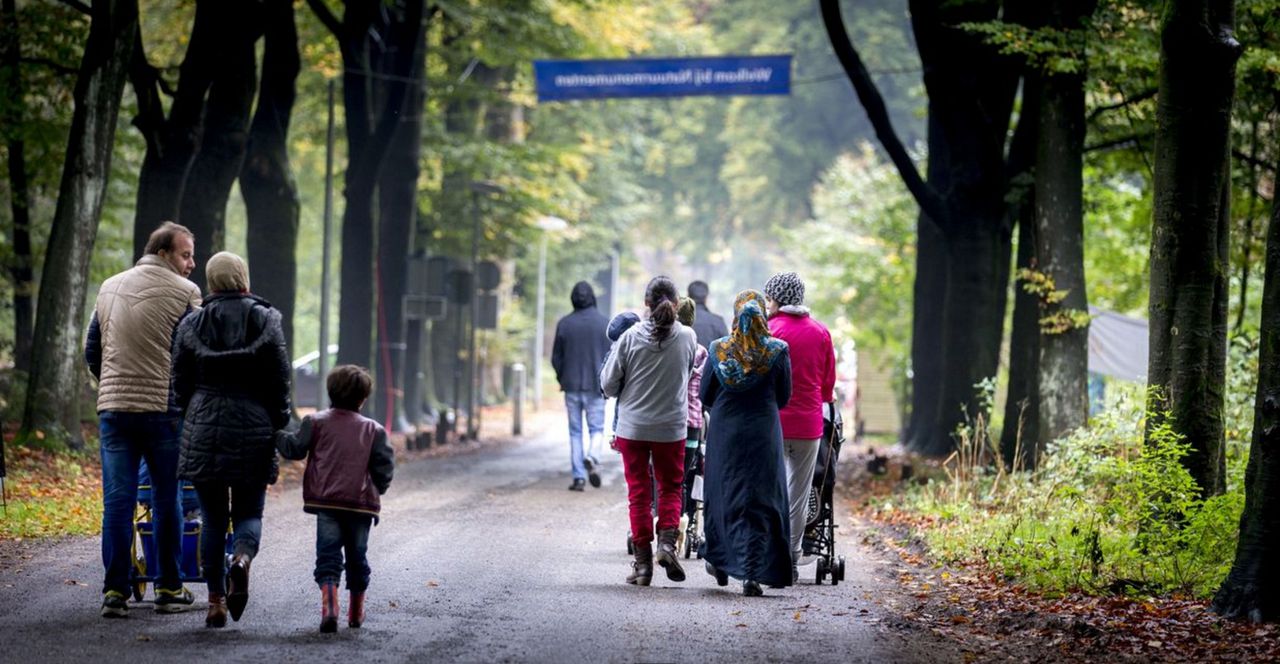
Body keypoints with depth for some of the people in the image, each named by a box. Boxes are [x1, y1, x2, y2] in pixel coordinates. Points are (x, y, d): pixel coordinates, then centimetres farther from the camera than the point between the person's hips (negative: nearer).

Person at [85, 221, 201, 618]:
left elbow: (92, 351, 17)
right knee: (167, 501, 6)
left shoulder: (109, 288, 12)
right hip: (164, 411, -4)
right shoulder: (184, 293, -5)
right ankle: (170, 590, 11)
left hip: (113, 409, 4)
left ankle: (115, 592, -1)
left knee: (117, 501, 3)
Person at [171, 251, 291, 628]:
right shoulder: (266, 322, -1)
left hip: (205, 430, 1)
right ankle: (242, 559, -23)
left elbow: (181, 385, 5)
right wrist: (279, 431, 6)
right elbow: (279, 384, -2)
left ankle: (216, 602, 4)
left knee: (212, 517, 9)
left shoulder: (191, 326, 1)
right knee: (249, 511, 10)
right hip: (253, 430, -1)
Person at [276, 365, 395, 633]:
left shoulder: (316, 422, 3)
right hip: (361, 503, 1)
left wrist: (278, 436, 21)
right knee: (357, 556, 15)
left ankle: (329, 606, -26)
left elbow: (295, 449, 3)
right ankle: (356, 612, 24)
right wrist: (377, 489, 19)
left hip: (327, 502, -1)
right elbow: (384, 465, 2)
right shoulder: (373, 430, 5)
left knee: (328, 555, -4)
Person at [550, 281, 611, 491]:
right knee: (597, 428, 8)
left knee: (575, 432, 8)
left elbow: (556, 357, 3)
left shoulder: (564, 324, -2)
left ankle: (579, 476, 3)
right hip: (596, 386, -1)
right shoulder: (604, 323, -5)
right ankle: (592, 457, -21)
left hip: (571, 386, 1)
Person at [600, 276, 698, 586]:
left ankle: (643, 561, 8)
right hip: (671, 427, 0)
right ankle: (667, 540, -6)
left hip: (633, 426, 0)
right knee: (670, 487, 16)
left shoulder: (631, 337, -10)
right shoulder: (687, 337, -7)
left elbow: (609, 384, -5)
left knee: (638, 491, 8)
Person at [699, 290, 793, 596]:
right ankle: (752, 573, -6)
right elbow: (784, 397, 1)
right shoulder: (777, 351, -7)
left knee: (723, 493, 17)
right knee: (760, 501, 1)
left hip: (724, 431, 1)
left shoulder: (718, 350, -4)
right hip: (764, 432, -1)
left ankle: (719, 560, 28)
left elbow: (705, 396, 2)